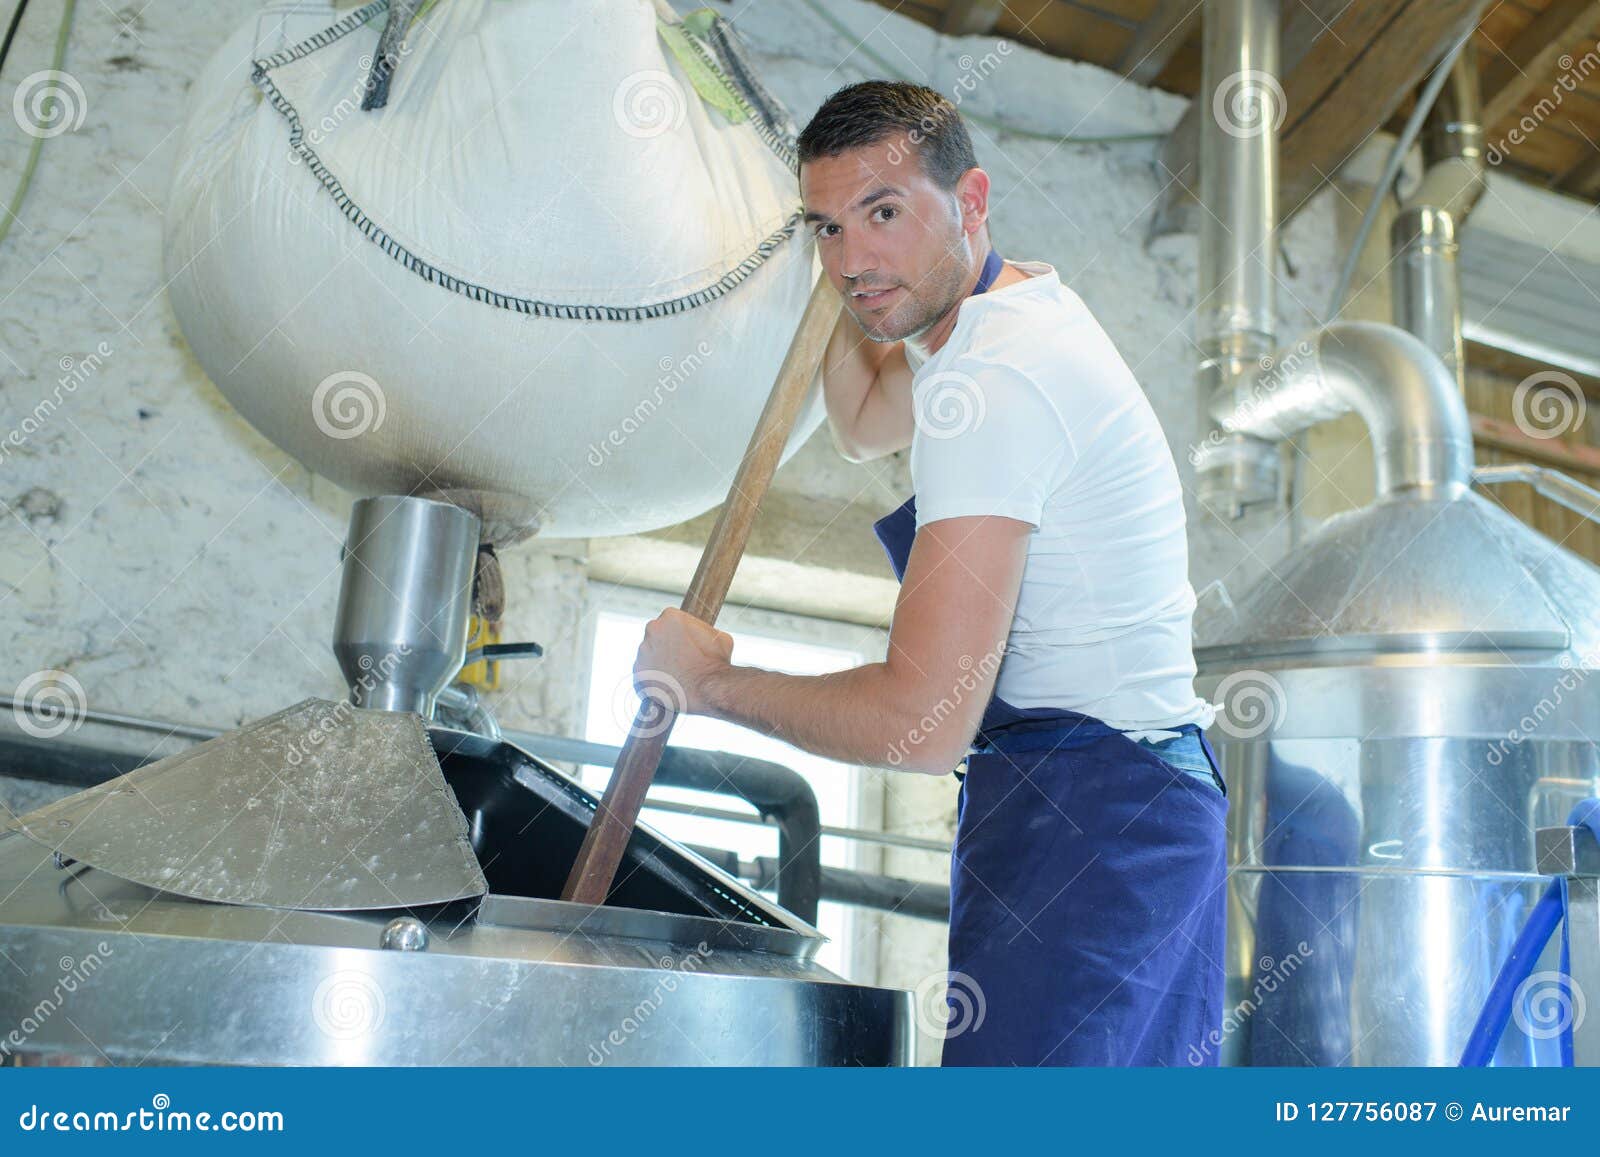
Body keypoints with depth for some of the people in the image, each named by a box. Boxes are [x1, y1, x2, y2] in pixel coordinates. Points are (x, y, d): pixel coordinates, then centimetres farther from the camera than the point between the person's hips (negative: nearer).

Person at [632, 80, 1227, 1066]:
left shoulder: (996, 376, -20)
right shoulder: (1022, 303, 13)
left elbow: (924, 722, -25)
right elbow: (863, 425, 33)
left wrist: (712, 681, -11)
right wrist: (855, 262, 18)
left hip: (1083, 812, -11)